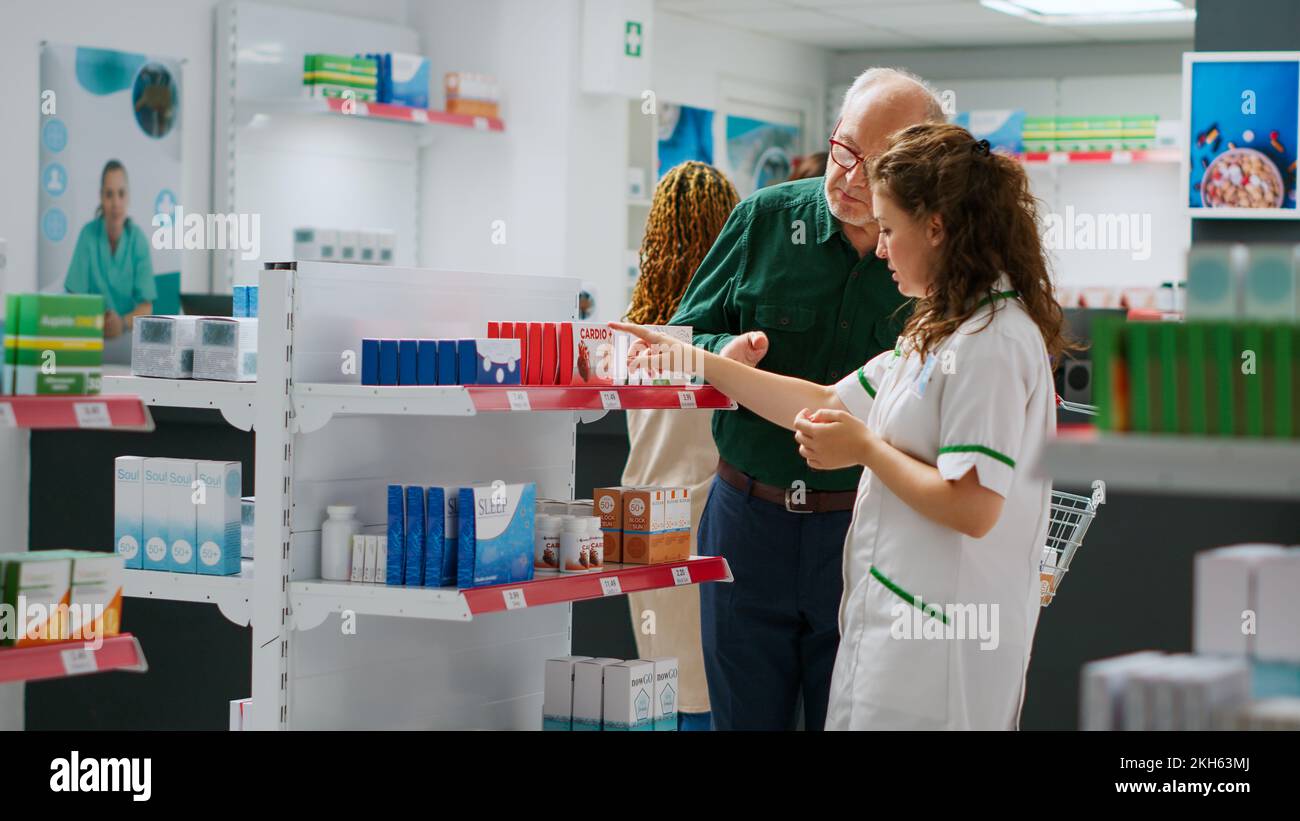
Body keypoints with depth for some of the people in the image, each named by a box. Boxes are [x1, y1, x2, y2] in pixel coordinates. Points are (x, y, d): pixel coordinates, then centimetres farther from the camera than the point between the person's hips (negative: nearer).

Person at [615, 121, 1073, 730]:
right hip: (897, 619, 9)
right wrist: (694, 361, 16)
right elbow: (827, 404, 19)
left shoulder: (992, 343, -18)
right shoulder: (944, 331, 15)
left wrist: (865, 448, -11)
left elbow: (972, 508, -23)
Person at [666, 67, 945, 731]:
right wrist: (725, 355, -16)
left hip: (864, 530, -2)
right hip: (748, 519, 2)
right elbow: (687, 337, 6)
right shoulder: (765, 218, -1)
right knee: (744, 715, 12)